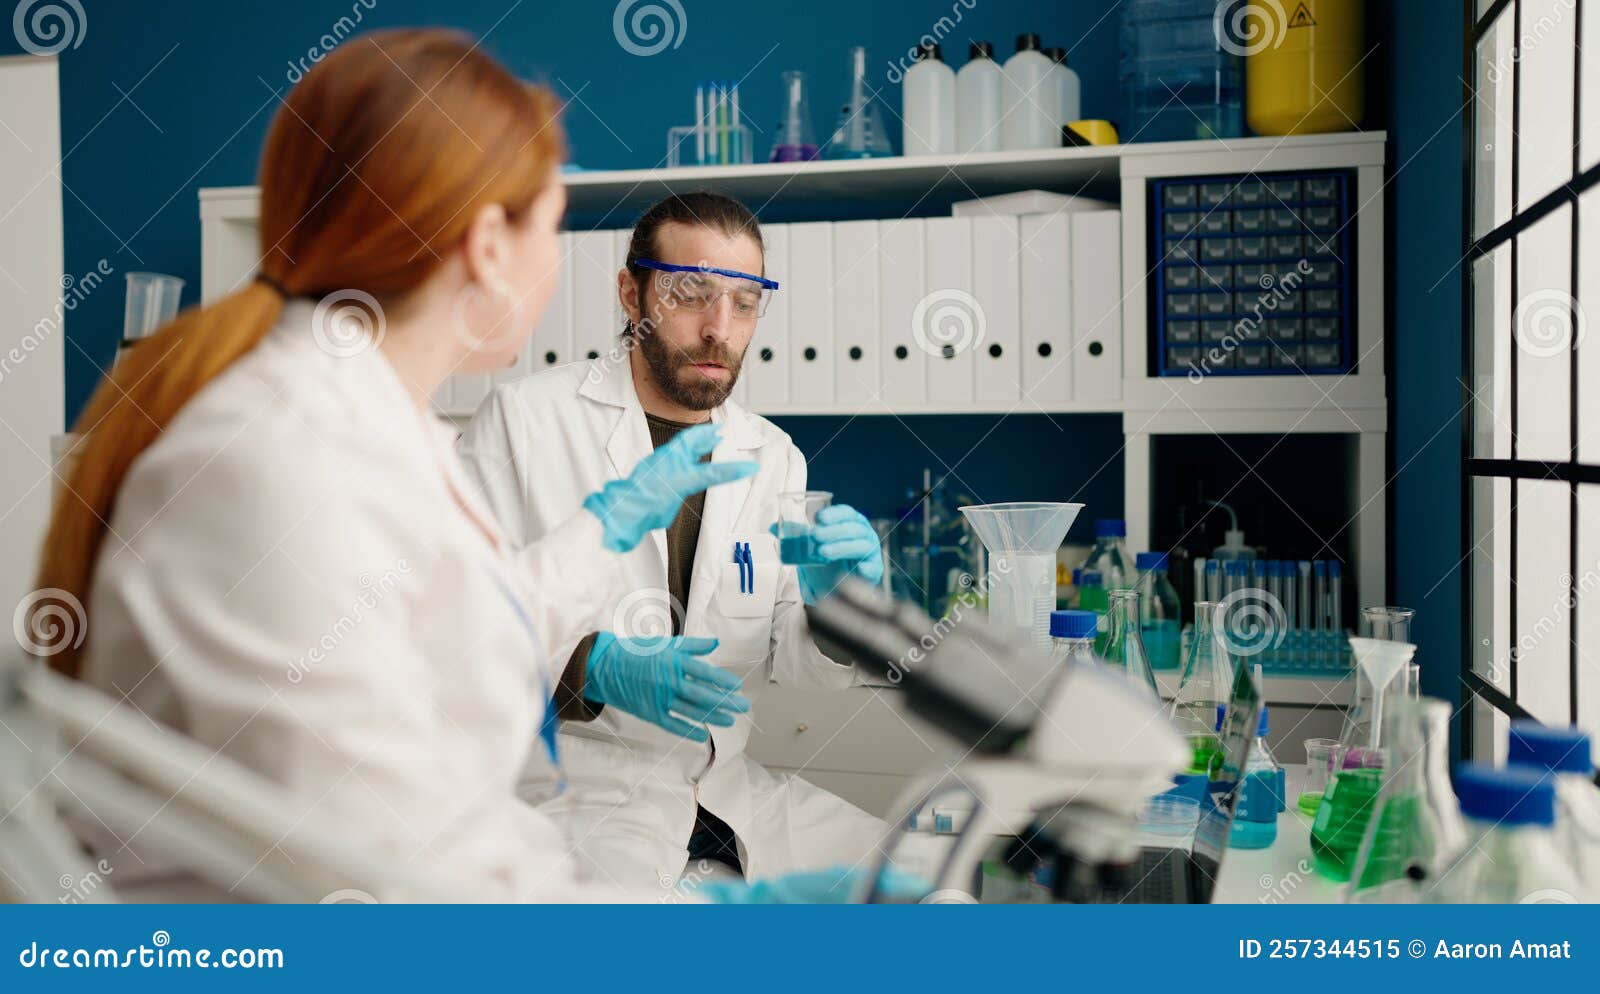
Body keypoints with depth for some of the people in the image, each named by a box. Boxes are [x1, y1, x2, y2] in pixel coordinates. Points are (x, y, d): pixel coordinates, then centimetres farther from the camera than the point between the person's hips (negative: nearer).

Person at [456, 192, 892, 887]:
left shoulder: (774, 456, 10)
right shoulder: (523, 417, -5)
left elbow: (789, 663, 10)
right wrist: (592, 666, -26)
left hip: (726, 787, 6)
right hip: (569, 791, -6)